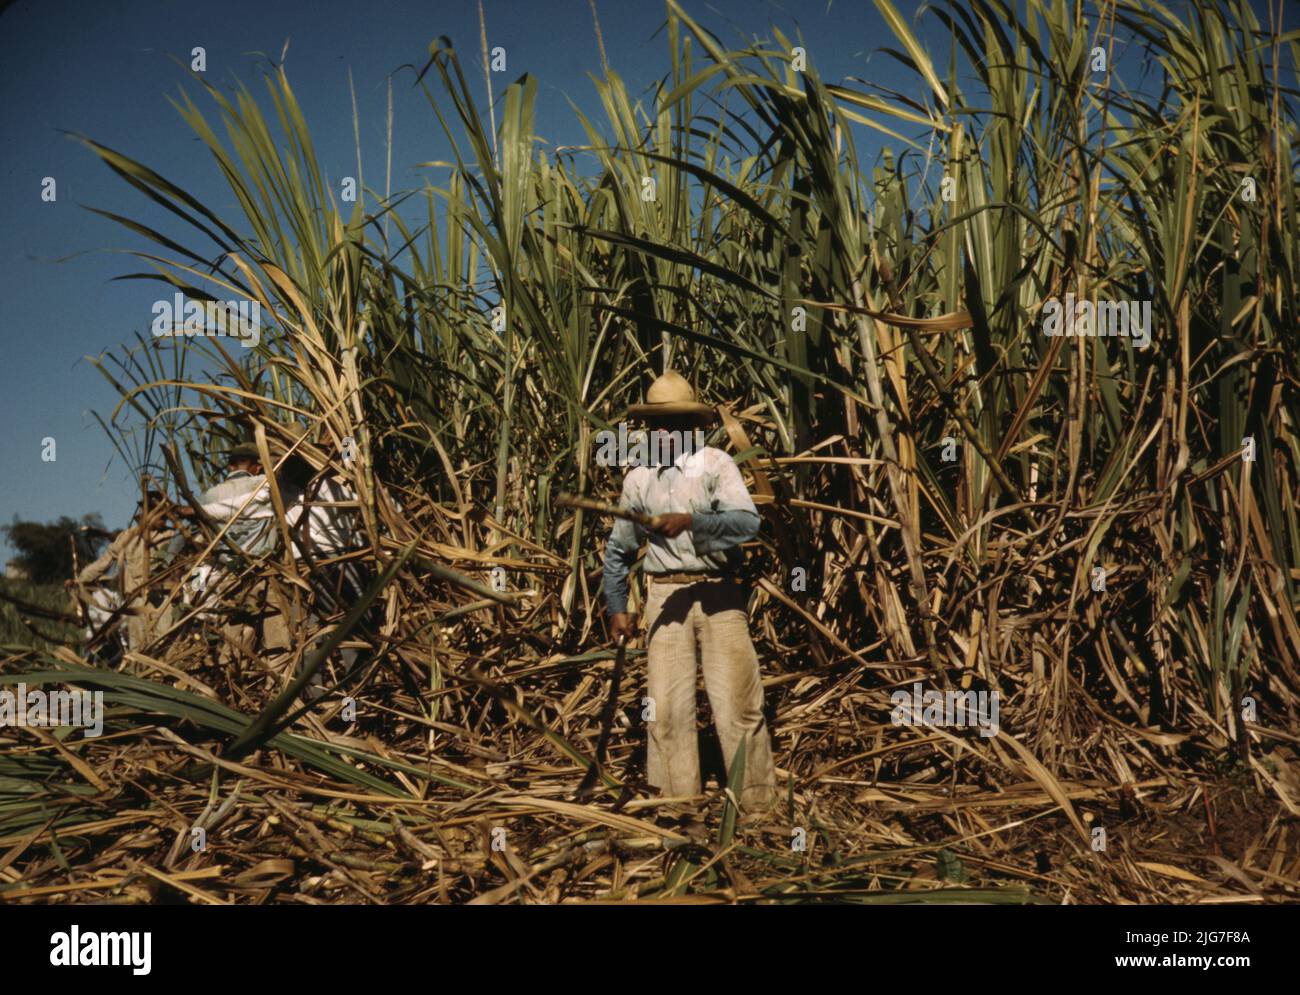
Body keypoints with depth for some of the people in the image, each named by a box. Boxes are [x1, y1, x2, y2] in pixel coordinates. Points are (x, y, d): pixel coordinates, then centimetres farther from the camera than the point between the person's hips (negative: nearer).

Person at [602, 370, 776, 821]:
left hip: (719, 594, -3)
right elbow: (618, 550, 19)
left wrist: (691, 522, -28)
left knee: (738, 703, -3)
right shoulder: (638, 479, 11)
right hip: (666, 596, 3)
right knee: (667, 706, 2)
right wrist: (616, 607, 13)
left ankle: (758, 806, 6)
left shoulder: (715, 464, -1)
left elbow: (748, 522, -17)